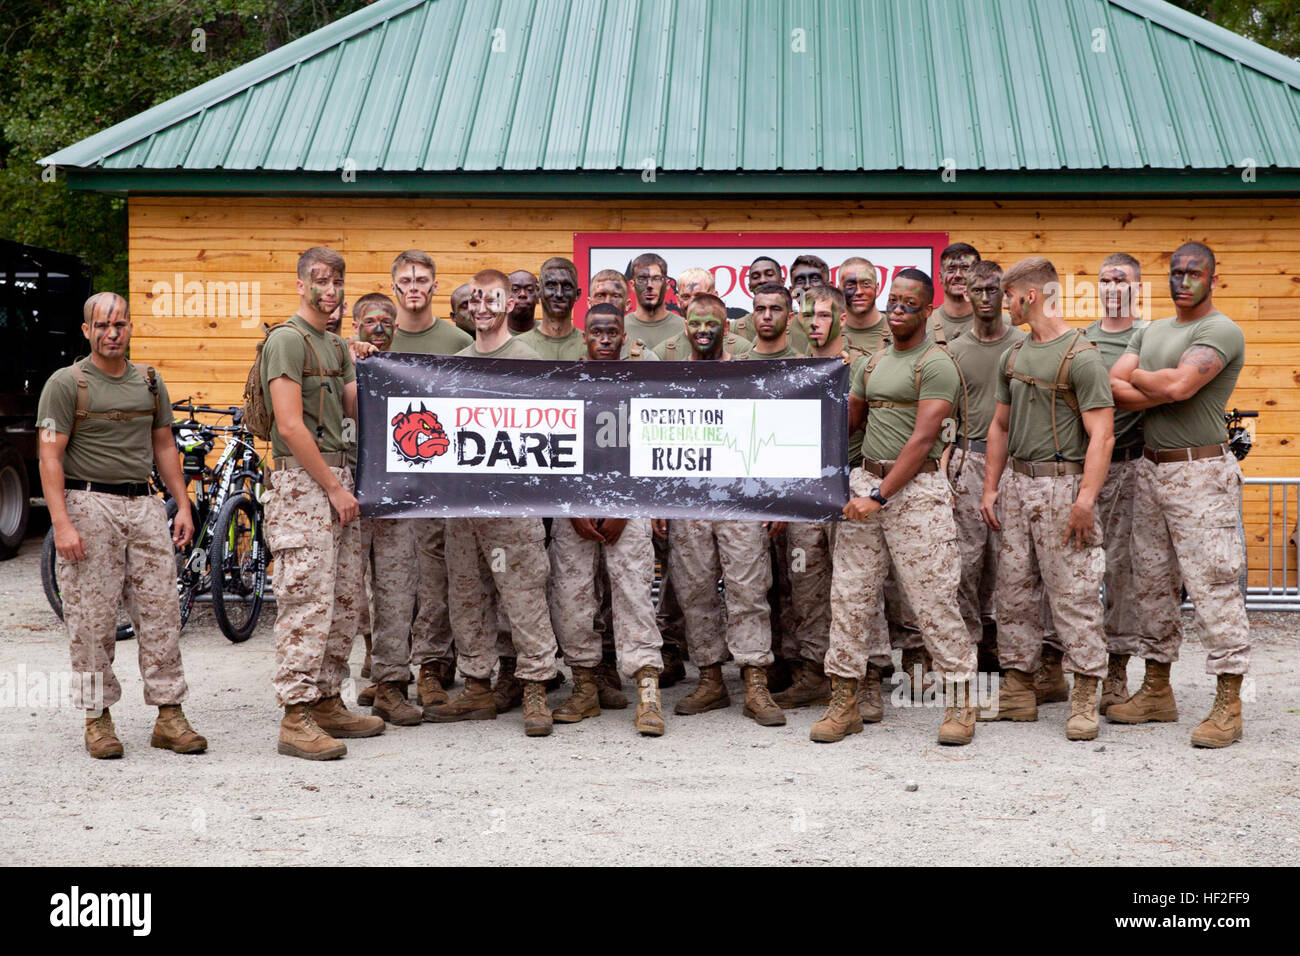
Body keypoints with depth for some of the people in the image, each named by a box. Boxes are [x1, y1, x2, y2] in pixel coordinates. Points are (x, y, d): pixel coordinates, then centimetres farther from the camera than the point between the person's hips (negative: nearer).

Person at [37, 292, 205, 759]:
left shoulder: (150, 381, 14)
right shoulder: (66, 383, -2)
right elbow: (50, 456, -7)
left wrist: (183, 505, 10)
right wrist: (61, 524, -16)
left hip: (144, 504, 5)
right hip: (89, 505, -4)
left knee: (161, 611, 1)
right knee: (92, 618, -2)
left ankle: (169, 717, 6)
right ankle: (97, 718, 8)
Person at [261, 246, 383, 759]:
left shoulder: (337, 345, 19)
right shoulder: (286, 340, -8)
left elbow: (359, 410, 15)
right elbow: (291, 426, -15)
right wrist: (333, 487, -14)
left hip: (338, 476, 9)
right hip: (302, 480, -9)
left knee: (345, 600, 10)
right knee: (308, 601, -11)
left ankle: (327, 702, 18)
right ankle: (297, 718, -9)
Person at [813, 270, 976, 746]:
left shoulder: (936, 364, -6)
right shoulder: (874, 361, 17)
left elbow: (922, 440, -15)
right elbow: (847, 419, 27)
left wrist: (880, 495, -20)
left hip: (916, 488, -7)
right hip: (865, 480, 7)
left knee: (933, 598, -5)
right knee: (849, 594, 4)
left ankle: (959, 702, 5)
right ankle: (845, 701, 10)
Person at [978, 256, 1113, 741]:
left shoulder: (1081, 356, -11)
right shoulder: (1012, 357, 13)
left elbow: (1101, 436, -15)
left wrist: (1085, 500, -21)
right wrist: (990, 488, 13)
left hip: (1063, 484, -8)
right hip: (1017, 483, 8)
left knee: (1073, 594, -5)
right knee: (1013, 591, 10)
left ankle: (1085, 699, 3)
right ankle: (1018, 692, 19)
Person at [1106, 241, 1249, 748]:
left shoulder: (1222, 331, -8)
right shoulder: (1149, 332, 16)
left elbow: (1177, 385, -22)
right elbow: (1113, 387, 4)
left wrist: (1137, 379, -3)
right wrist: (1161, 393, -12)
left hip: (1200, 472, -8)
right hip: (1150, 467, 8)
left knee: (1213, 583, -8)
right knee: (1152, 582, 12)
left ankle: (1228, 705, -5)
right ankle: (1157, 690, 23)